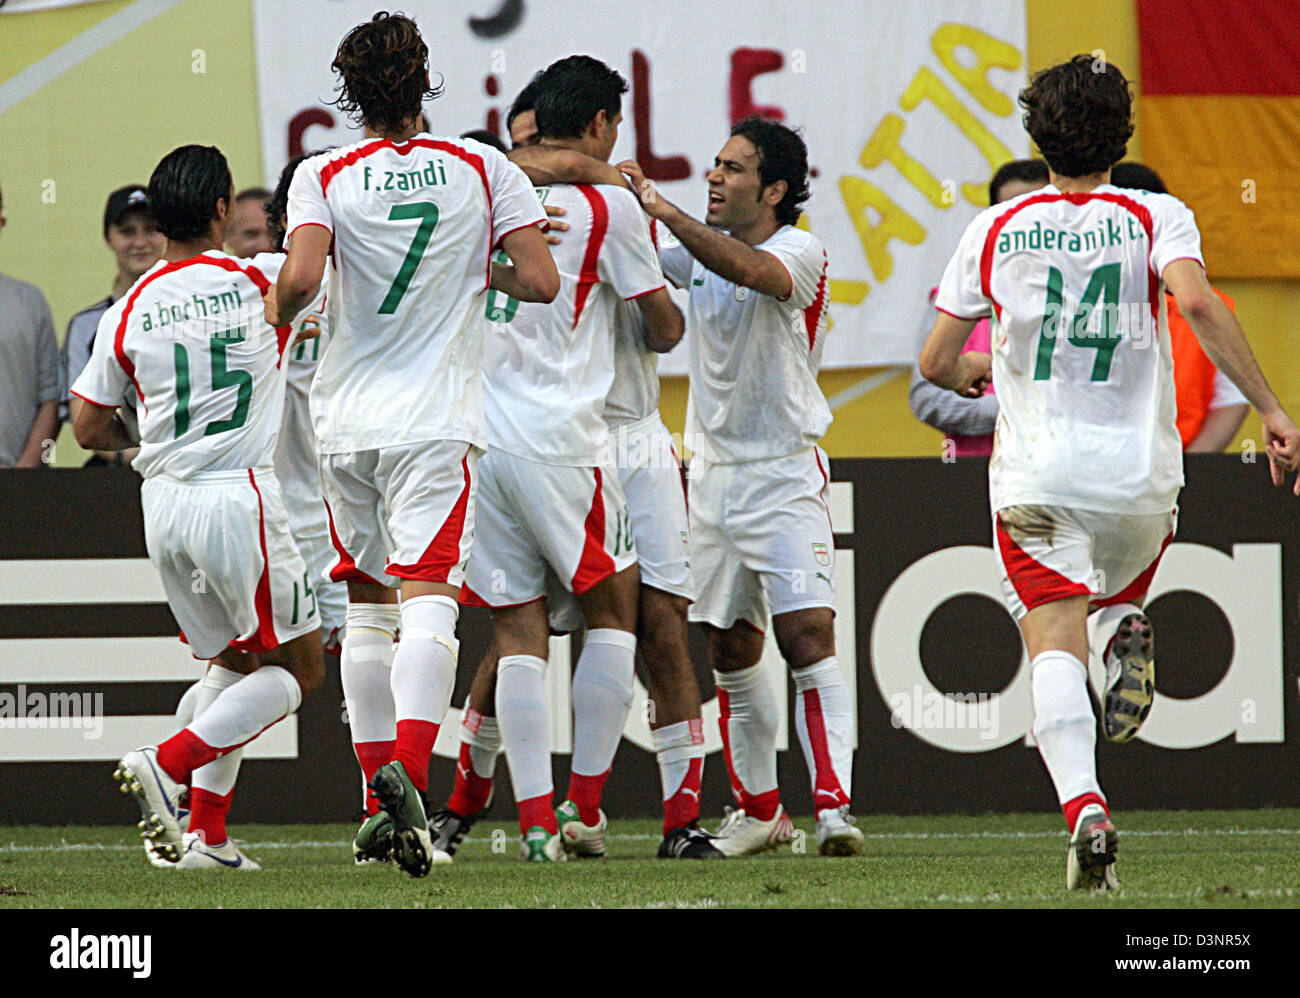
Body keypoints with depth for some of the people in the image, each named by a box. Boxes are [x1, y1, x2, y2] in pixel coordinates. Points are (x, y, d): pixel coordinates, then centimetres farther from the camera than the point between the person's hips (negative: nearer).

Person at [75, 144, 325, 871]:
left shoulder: (129, 313, 5)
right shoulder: (258, 281, -6)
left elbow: (91, 428, 10)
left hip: (163, 505, 5)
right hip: (238, 497, -5)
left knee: (234, 666, 19)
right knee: (298, 669, 6)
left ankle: (206, 832, 6)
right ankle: (167, 763, -13)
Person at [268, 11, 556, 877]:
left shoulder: (324, 177, -1)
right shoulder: (482, 170, 2)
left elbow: (300, 279, -15)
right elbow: (541, 281, -3)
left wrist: (276, 312, 7)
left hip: (346, 418, 2)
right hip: (437, 418, -2)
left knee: (367, 599, 15)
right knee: (427, 601, -10)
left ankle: (379, 793, 14)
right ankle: (408, 770, -32)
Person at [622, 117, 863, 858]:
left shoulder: (800, 253, -12)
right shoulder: (699, 247, 8)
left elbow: (749, 269, -32)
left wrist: (662, 208, -39)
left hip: (785, 474, -6)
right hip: (714, 474, 6)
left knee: (808, 635, -16)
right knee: (731, 650, 10)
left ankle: (834, 805, -20)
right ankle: (758, 810, 21)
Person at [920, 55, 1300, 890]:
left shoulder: (996, 230, 5)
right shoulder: (1156, 218, 1)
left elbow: (937, 364, 9)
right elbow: (1197, 302, -19)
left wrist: (980, 372, 33)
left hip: (1035, 477, -1)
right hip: (1140, 475, 1)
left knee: (1054, 646, -7)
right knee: (1110, 600, 27)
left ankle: (1085, 807, -31)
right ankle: (1123, 633, -10)